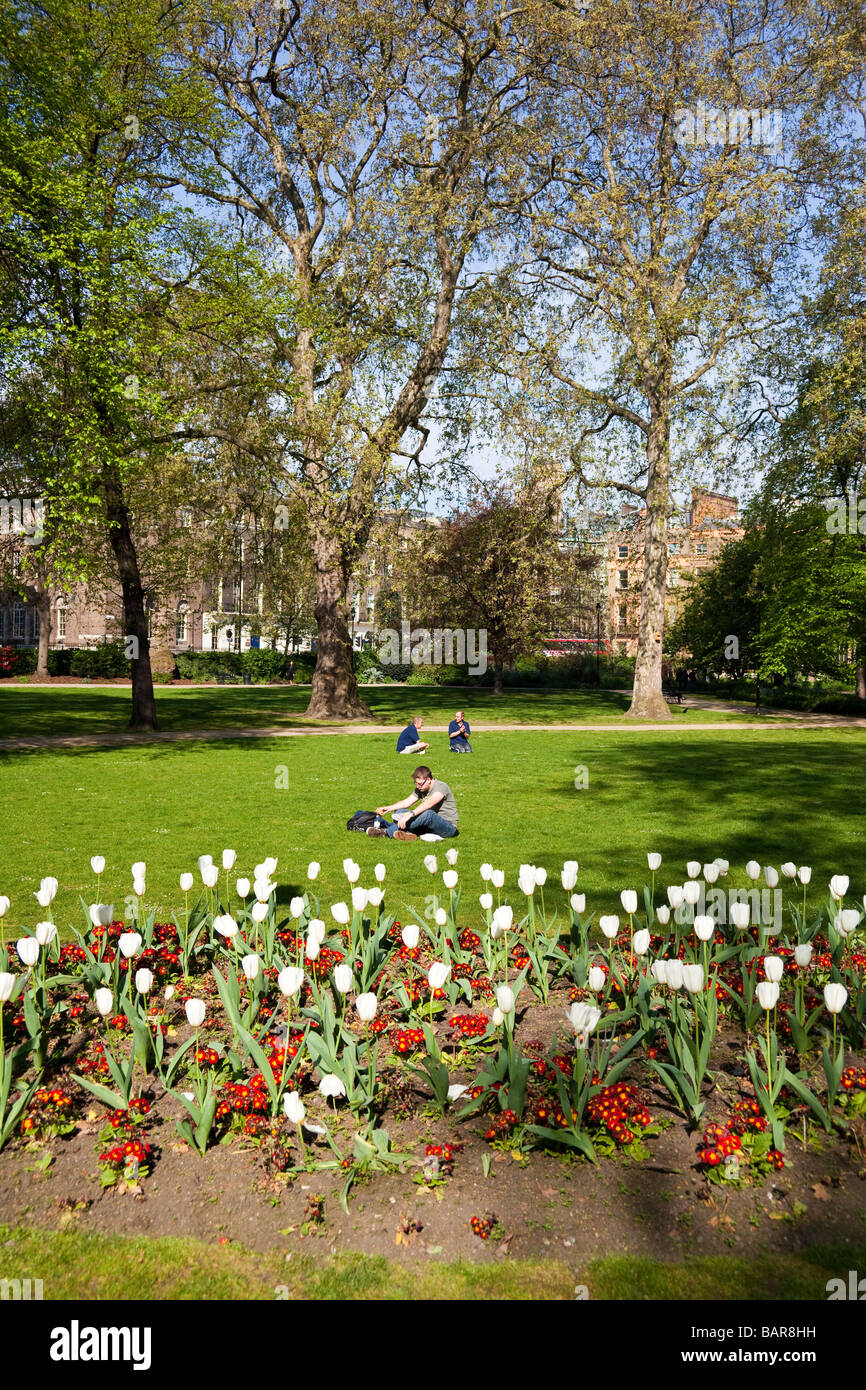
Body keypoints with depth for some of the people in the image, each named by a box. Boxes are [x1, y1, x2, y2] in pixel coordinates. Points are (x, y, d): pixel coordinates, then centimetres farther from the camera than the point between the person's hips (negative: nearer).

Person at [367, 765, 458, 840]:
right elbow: (406, 802, 2)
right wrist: (388, 808, -13)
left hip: (449, 827, -8)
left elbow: (428, 803, -34)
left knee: (428, 813, -38)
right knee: (400, 811, -2)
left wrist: (410, 815, -44)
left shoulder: (441, 787, -18)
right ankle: (409, 833, -33)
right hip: (430, 824, 8)